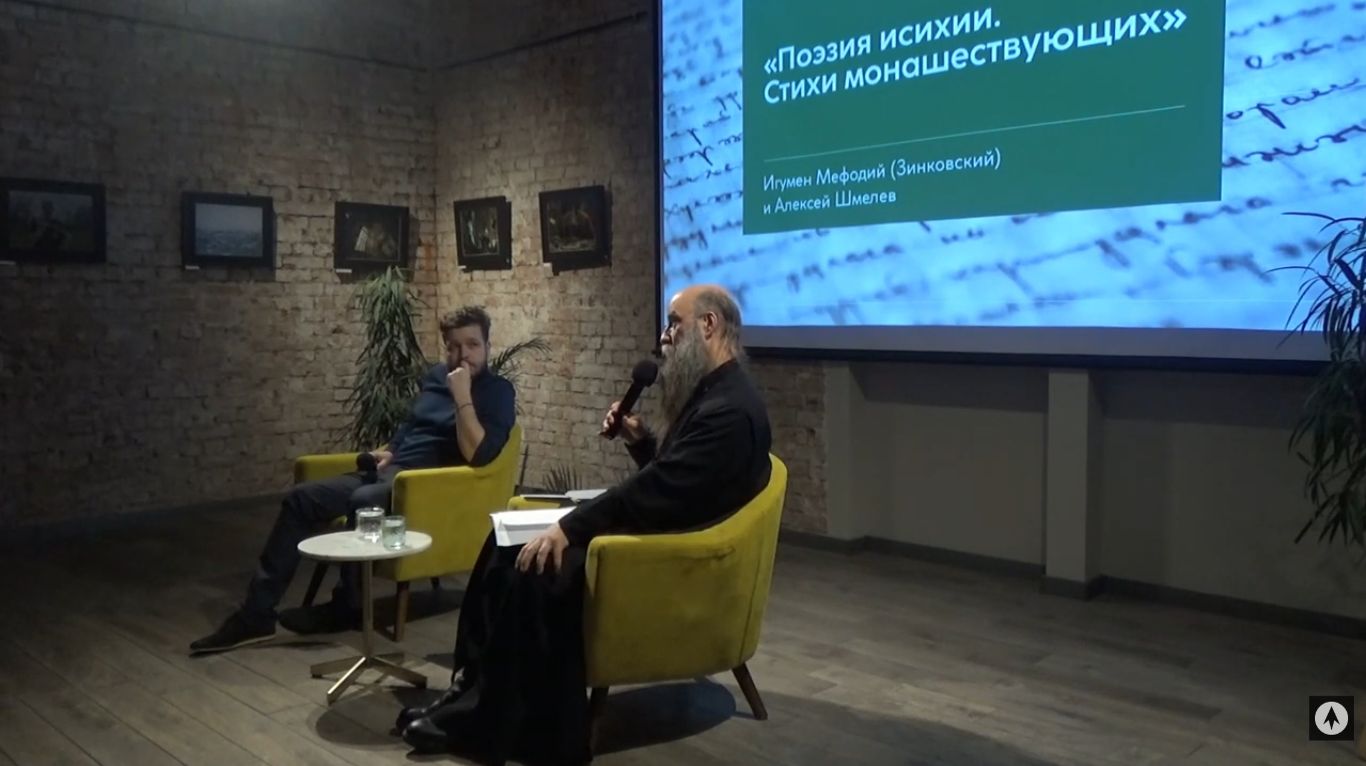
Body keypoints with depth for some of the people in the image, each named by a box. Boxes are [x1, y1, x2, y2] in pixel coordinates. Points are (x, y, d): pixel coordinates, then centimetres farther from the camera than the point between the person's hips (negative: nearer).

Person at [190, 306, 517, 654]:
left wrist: (462, 396, -24)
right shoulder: (436, 376, 16)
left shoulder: (497, 392, -7)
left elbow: (476, 454, -22)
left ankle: (346, 606, -14)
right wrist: (388, 450, 11)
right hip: (389, 470, 8)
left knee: (363, 502, -35)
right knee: (300, 498, -7)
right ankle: (257, 613, -8)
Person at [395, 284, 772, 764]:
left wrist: (569, 529, -23)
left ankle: (486, 725, -8)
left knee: (536, 571, -24)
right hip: (654, 530, 11)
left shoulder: (730, 408, -21)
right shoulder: (711, 393, 13)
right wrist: (639, 439, 1)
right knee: (507, 546, 3)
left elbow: (660, 489, -26)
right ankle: (473, 685, 5)